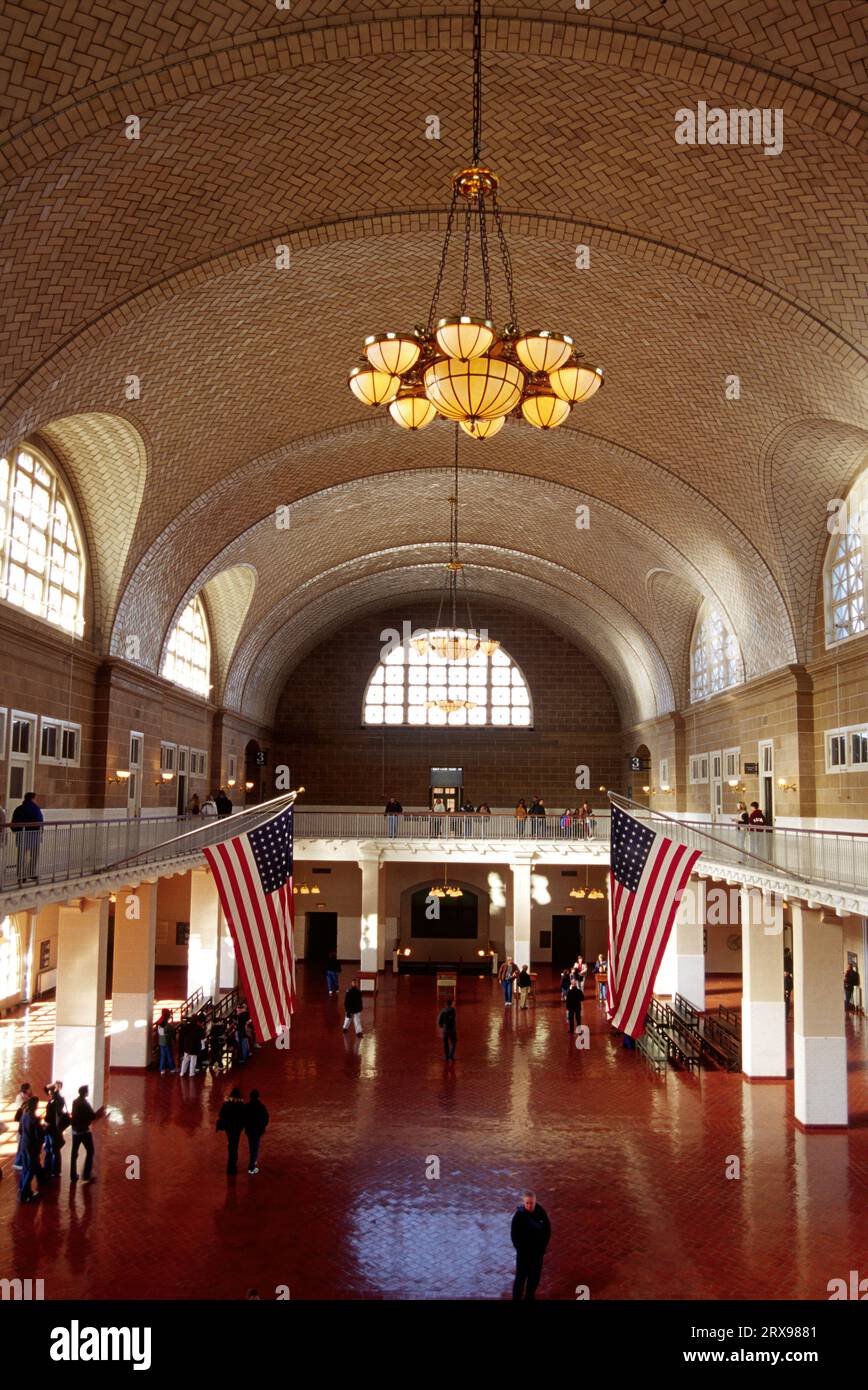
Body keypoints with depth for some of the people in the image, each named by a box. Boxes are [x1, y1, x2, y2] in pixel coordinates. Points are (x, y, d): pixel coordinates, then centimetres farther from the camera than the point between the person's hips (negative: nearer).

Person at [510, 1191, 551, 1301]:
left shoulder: (540, 1212, -12)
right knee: (521, 1276, 5)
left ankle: (530, 1296, 37)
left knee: (535, 1275, 17)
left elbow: (547, 1229, -1)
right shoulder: (519, 1215, -22)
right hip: (523, 1251, -4)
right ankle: (517, 1297, 21)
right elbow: (514, 1235, -14)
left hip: (538, 1250, 4)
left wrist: (542, 1246, -5)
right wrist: (521, 1250, -14)